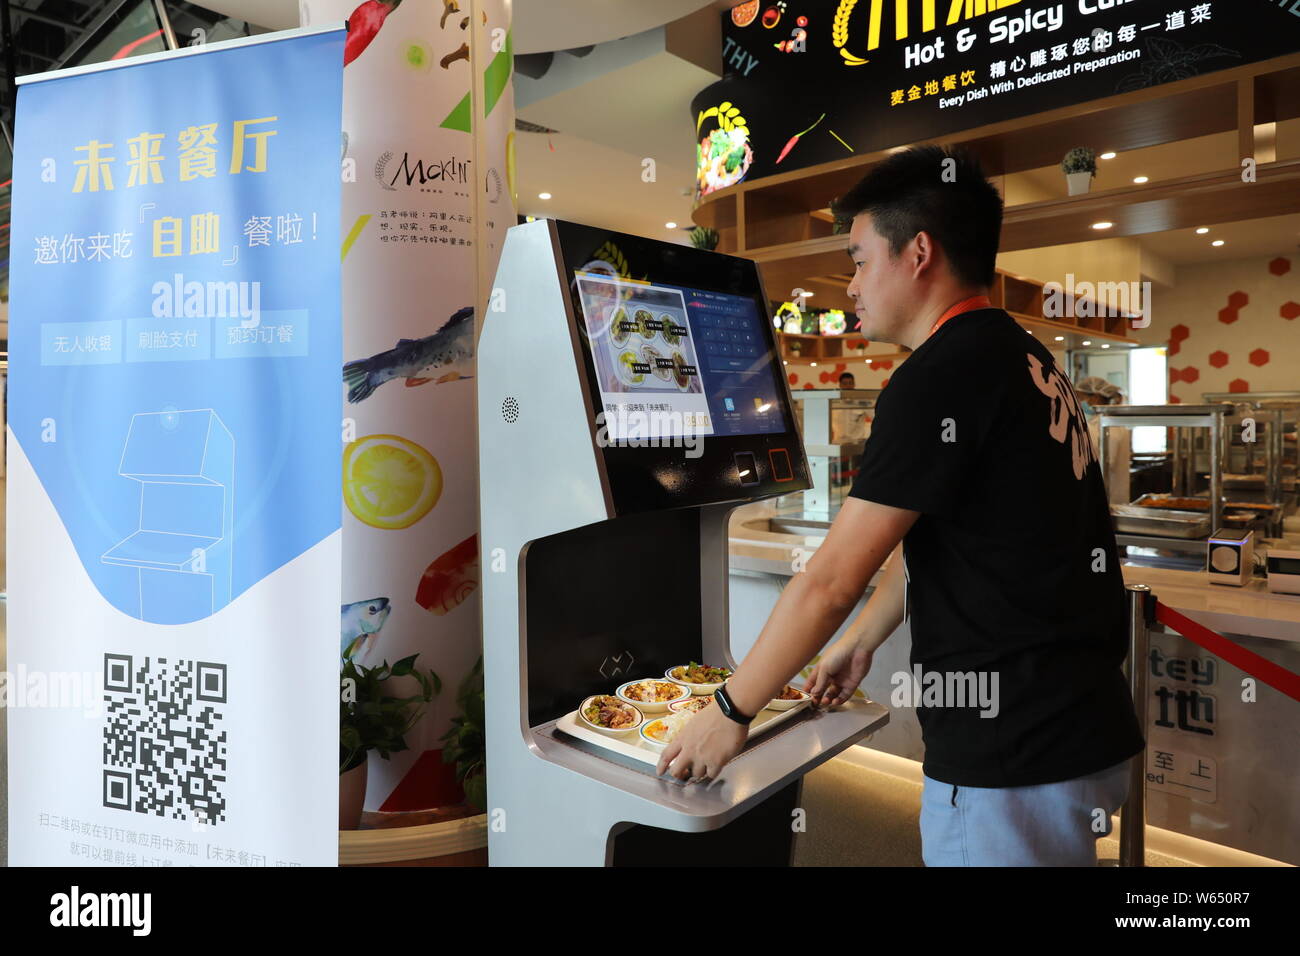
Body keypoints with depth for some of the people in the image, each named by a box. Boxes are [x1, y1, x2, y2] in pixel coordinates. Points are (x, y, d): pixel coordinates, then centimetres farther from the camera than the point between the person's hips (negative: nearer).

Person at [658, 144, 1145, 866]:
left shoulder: (941, 377, -20)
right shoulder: (1025, 358, 10)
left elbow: (831, 580, -18)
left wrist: (731, 711, -7)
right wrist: (863, 640, 25)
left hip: (1014, 763, -9)